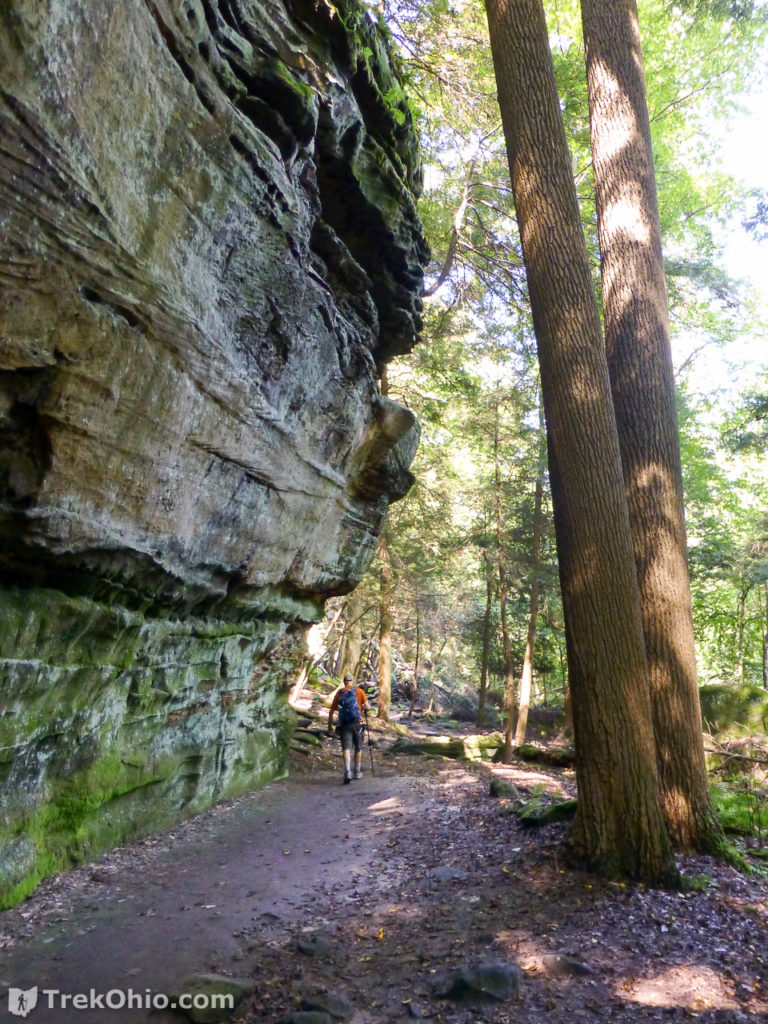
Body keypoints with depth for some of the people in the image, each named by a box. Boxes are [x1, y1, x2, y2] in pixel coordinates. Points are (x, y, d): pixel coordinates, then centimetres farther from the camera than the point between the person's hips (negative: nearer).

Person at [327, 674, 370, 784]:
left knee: (346, 748, -2)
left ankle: (347, 772, -20)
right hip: (357, 723, 0)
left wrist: (330, 727, 9)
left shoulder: (339, 693, 6)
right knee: (358, 748, 16)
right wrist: (364, 708, 18)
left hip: (344, 724, 0)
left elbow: (331, 712, 5)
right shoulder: (359, 691, 1)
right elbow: (368, 707, -5)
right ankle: (358, 772, 26)